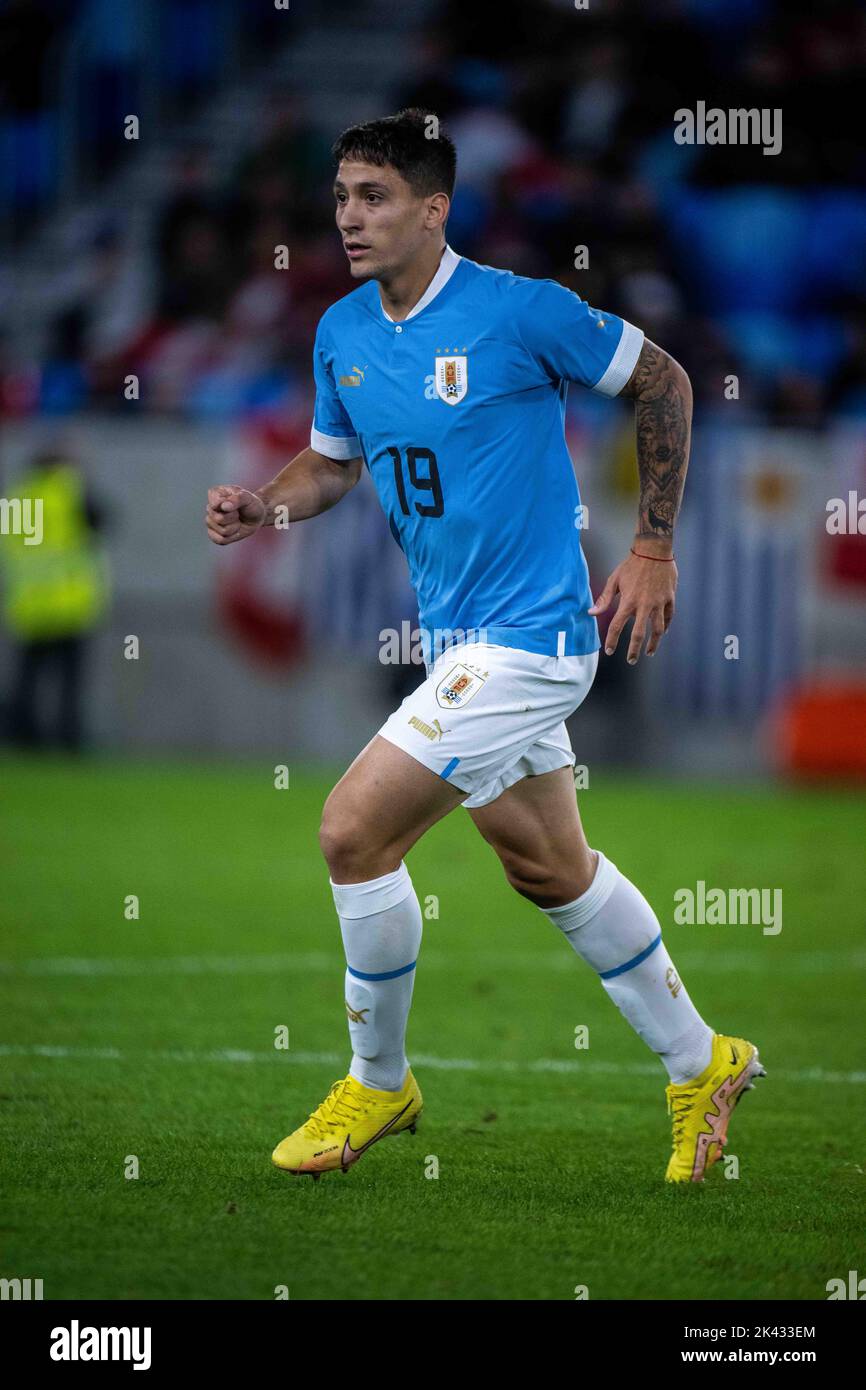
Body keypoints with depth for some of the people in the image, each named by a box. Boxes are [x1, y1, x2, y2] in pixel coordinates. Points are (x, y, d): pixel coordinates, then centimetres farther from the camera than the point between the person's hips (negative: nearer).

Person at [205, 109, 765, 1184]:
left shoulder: (519, 311, -17)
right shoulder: (341, 333, 4)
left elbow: (662, 382, -5)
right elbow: (334, 460, 19)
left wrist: (654, 549, -5)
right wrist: (265, 507, -3)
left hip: (530, 636, -8)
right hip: (456, 639, 8)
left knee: (354, 830, -14)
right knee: (548, 866, 19)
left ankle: (377, 1083, 6)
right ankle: (699, 1065, 35)